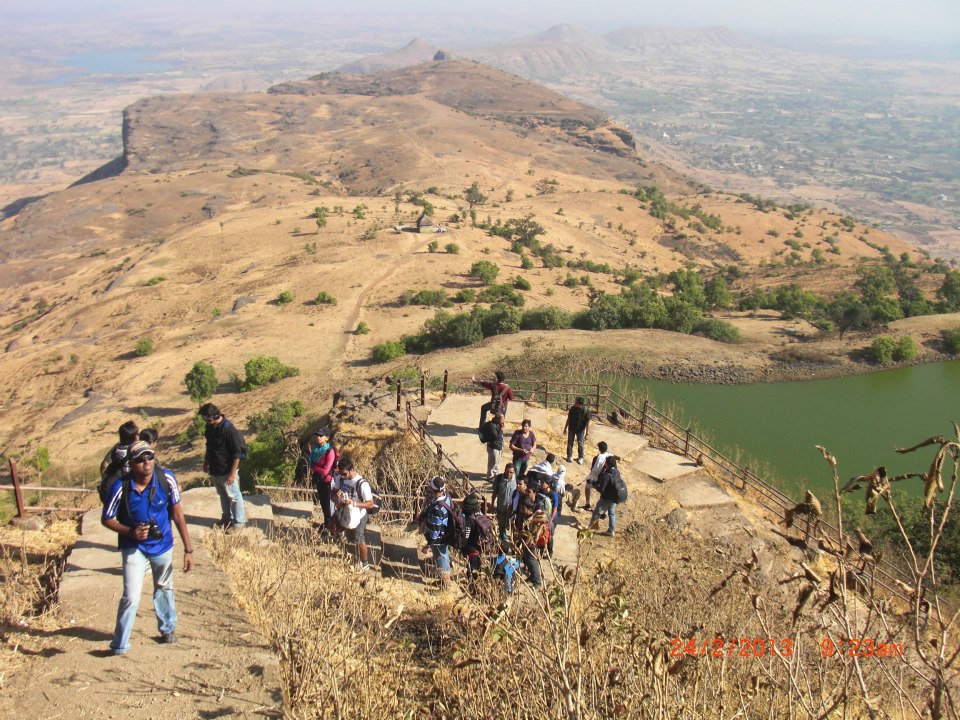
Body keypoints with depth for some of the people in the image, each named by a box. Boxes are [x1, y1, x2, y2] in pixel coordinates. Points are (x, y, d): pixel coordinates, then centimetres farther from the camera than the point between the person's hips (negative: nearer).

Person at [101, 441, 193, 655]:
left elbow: (177, 513, -8)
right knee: (131, 598, -10)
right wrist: (130, 532, -28)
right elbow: (106, 519, -10)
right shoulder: (121, 487, -25)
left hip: (162, 544, 3)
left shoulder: (167, 479, -20)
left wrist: (188, 549, -6)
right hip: (134, 548, -3)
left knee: (164, 589, 22)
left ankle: (168, 628, 47)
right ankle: (119, 646, 11)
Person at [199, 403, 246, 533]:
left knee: (234, 496, 7)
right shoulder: (210, 427, -1)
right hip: (214, 470, 8)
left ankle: (239, 522, 20)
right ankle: (227, 518, 38)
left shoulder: (229, 429, -26)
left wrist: (233, 473, -21)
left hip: (227, 471, -8)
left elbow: (237, 453, -22)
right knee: (223, 495, 22)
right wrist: (206, 462, 20)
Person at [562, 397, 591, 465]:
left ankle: (580, 458, 22)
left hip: (580, 430, -3)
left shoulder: (586, 411, -20)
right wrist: (565, 428, 7)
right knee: (570, 443, 9)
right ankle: (569, 456, 24)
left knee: (580, 444, 6)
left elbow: (588, 423, -14)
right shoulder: (572, 408, -10)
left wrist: (587, 433, -14)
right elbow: (568, 419, 3)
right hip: (571, 429, 3)